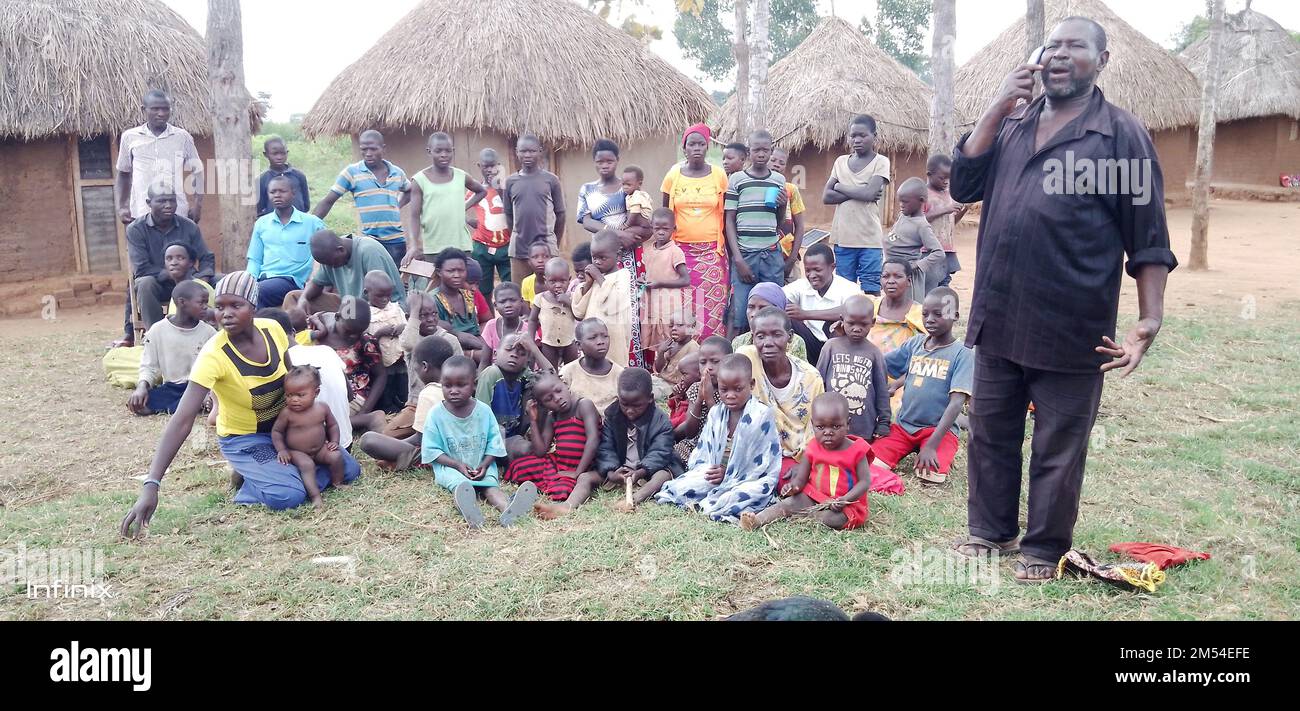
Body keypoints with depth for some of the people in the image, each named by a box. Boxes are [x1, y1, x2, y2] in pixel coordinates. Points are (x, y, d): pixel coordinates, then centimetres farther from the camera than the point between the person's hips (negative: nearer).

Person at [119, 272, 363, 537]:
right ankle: (252, 480, 2)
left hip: (284, 428, 6)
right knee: (288, 495, -31)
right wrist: (150, 485, -43)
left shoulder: (273, 329, -14)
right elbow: (181, 421, -35)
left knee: (348, 470, -2)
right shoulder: (213, 355, -29)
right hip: (243, 439, -6)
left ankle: (264, 473, 11)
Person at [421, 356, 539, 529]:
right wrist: (458, 465, -16)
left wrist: (484, 464, -14)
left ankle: (508, 510, -59)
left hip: (481, 466, 2)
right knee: (459, 483, -34)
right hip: (450, 467, -2)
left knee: (491, 484, -27)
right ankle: (468, 511, -67)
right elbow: (431, 450, -5)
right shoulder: (436, 414, -6)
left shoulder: (484, 411, -1)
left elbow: (494, 443, 3)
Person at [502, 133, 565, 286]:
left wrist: (555, 245, 7)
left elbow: (560, 214, 5)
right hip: (518, 247, 2)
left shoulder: (551, 179, 1)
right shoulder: (510, 181, 6)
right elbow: (508, 215, 13)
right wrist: (517, 237, 13)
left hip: (546, 245, -2)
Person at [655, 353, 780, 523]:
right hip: (716, 475, 5)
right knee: (678, 487, -13)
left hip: (752, 480, -5)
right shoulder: (716, 414, 7)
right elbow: (700, 455, 8)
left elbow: (762, 464, -13)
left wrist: (726, 474, -14)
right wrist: (709, 471, -15)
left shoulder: (762, 415, -11)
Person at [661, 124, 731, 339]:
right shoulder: (673, 175, 5)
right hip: (681, 251, 1)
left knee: (712, 308, -3)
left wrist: (730, 251, 3)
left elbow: (726, 216, 7)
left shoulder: (719, 175, 3)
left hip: (712, 252, -1)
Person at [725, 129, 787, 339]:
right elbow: (730, 221, 2)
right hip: (744, 254, -3)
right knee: (738, 315, -6)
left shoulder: (779, 180, 10)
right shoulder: (736, 179, 3)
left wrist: (782, 205, -4)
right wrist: (738, 258, -7)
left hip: (772, 254, 3)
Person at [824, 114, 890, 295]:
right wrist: (859, 193, -7)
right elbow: (826, 197, 3)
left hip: (869, 240, -4)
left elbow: (869, 193, -15)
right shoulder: (841, 161, 12)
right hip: (843, 238, 4)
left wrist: (840, 187, -1)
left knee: (871, 292, -3)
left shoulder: (881, 162, 0)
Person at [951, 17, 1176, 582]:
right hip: (998, 316, 5)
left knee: (1058, 449, 8)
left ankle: (1044, 549, 25)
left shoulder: (1121, 134, -4)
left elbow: (1148, 240, -5)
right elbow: (963, 185, 0)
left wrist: (1150, 320, -13)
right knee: (990, 433, 16)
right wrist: (998, 107, -6)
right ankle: (992, 529, 34)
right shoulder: (1011, 124, 11)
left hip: (1069, 326, -5)